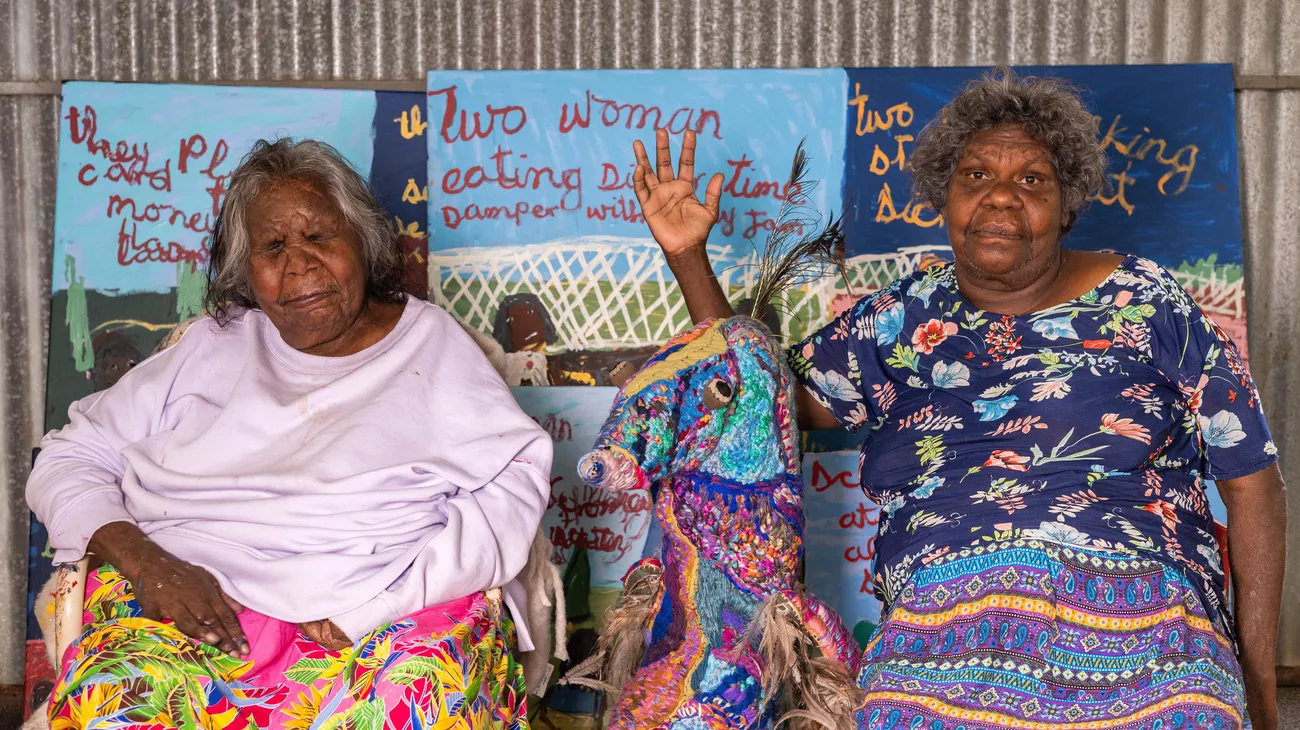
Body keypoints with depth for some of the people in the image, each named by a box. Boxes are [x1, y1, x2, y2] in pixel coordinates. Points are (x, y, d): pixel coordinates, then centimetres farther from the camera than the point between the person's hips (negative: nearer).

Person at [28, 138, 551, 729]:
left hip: (401, 612, -2)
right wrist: (146, 561, -5)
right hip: (199, 608, 2)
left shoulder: (430, 342, 10)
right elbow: (69, 459, 17)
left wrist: (381, 595, -15)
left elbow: (514, 485, -2)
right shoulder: (211, 346, 19)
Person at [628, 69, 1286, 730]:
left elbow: (1252, 480, 7)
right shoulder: (905, 319, 12)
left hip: (1135, 649, -2)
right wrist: (687, 255, 7)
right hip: (937, 654, 2)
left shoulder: (1145, 302, 4)